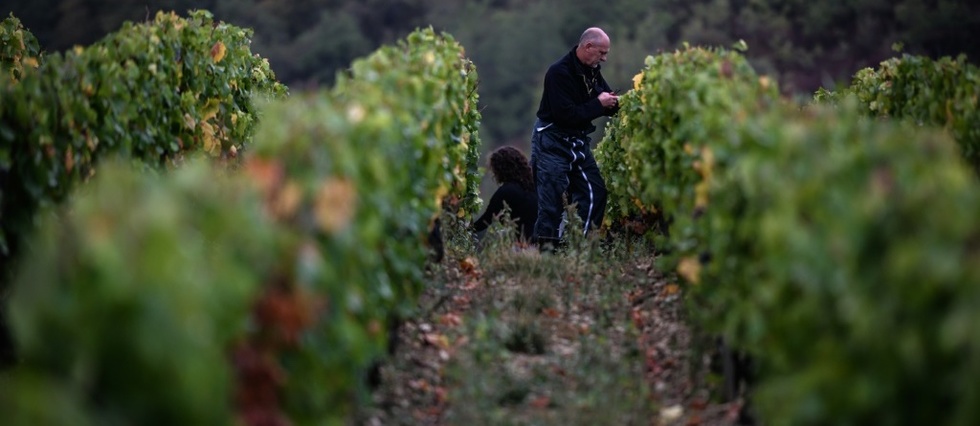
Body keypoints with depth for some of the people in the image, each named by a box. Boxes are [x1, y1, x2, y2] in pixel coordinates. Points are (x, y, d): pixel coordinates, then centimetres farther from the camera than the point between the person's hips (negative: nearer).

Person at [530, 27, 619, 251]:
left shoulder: (592, 71, 5)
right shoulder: (559, 72, -20)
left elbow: (603, 100, 13)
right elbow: (566, 115, -27)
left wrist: (613, 102, -11)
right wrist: (599, 104, -21)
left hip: (578, 141, 8)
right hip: (552, 142, -8)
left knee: (595, 191, 3)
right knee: (552, 198, -10)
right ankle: (546, 245, -5)